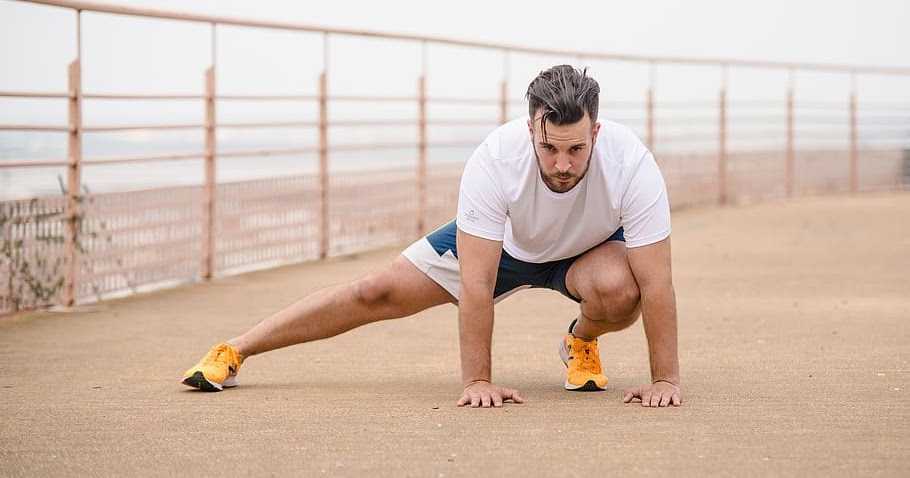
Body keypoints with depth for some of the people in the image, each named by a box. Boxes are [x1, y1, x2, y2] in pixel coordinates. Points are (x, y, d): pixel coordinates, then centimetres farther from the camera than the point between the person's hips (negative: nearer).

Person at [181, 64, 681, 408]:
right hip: (503, 239, 0)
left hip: (591, 244, 0)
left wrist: (665, 379, -34)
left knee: (618, 291, -35)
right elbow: (476, 285, -36)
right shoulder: (495, 159, -39)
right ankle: (233, 352, 6)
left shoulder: (630, 162, -40)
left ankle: (581, 342, 1)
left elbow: (657, 283, -34)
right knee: (379, 293, -6)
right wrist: (476, 381, -35)